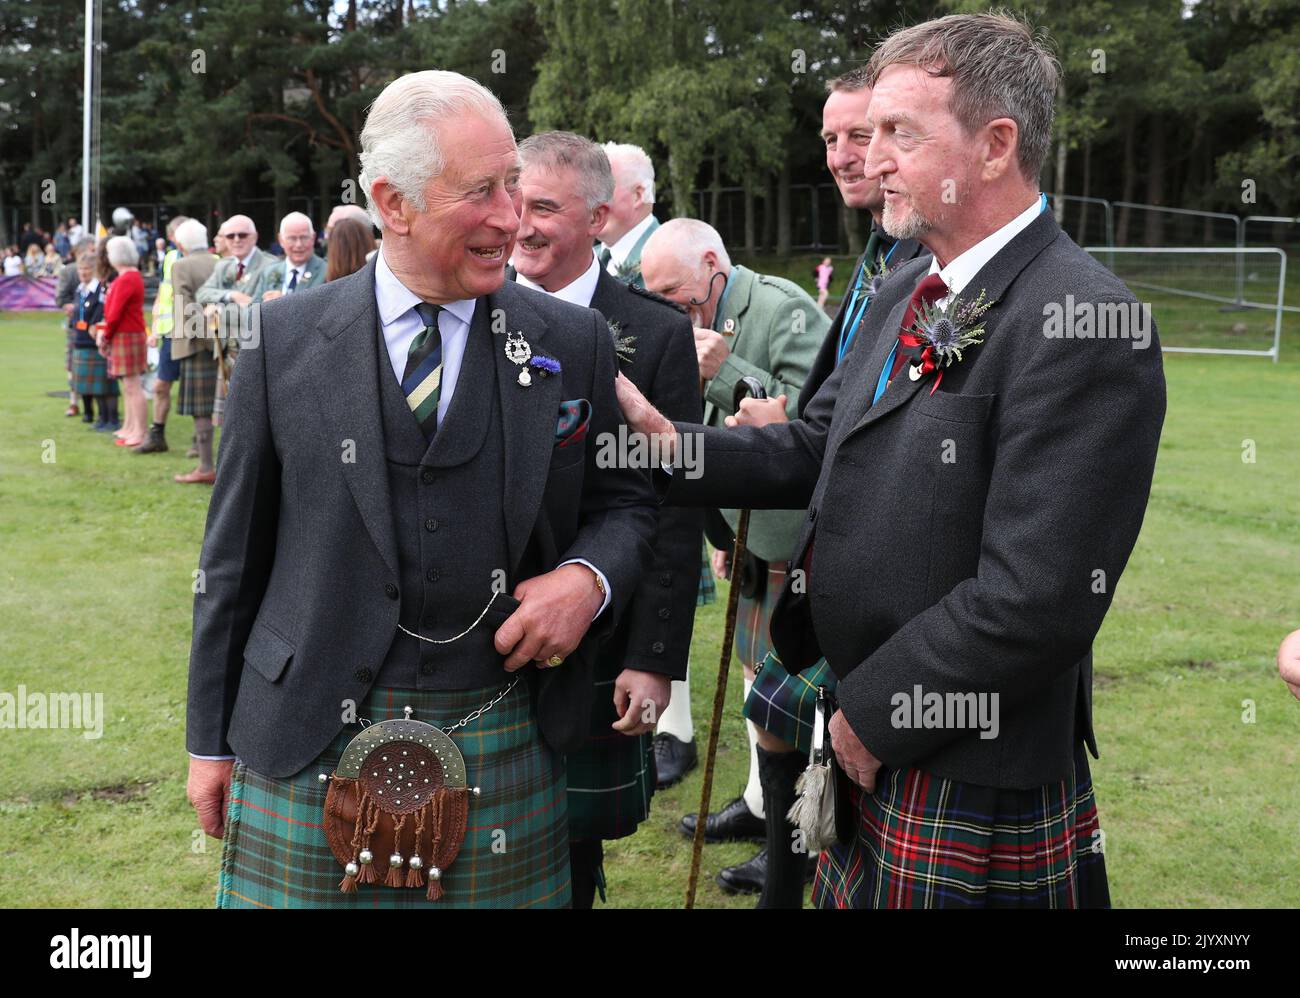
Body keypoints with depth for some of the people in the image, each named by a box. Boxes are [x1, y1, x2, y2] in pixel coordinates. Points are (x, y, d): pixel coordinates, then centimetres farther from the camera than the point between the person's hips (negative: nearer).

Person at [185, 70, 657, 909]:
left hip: (508, 755, 1)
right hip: (309, 748, 0)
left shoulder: (574, 343, 0)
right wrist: (212, 740, 7)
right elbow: (236, 551, 4)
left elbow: (625, 503, 10)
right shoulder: (285, 339, -1)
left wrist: (590, 580, -13)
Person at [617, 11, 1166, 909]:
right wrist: (670, 442, -5)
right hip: (869, 742, 8)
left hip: (973, 783, -8)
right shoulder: (905, 294, 8)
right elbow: (817, 450, 10)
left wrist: (872, 717, -16)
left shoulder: (1084, 327, -22)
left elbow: (1033, 600, -25)